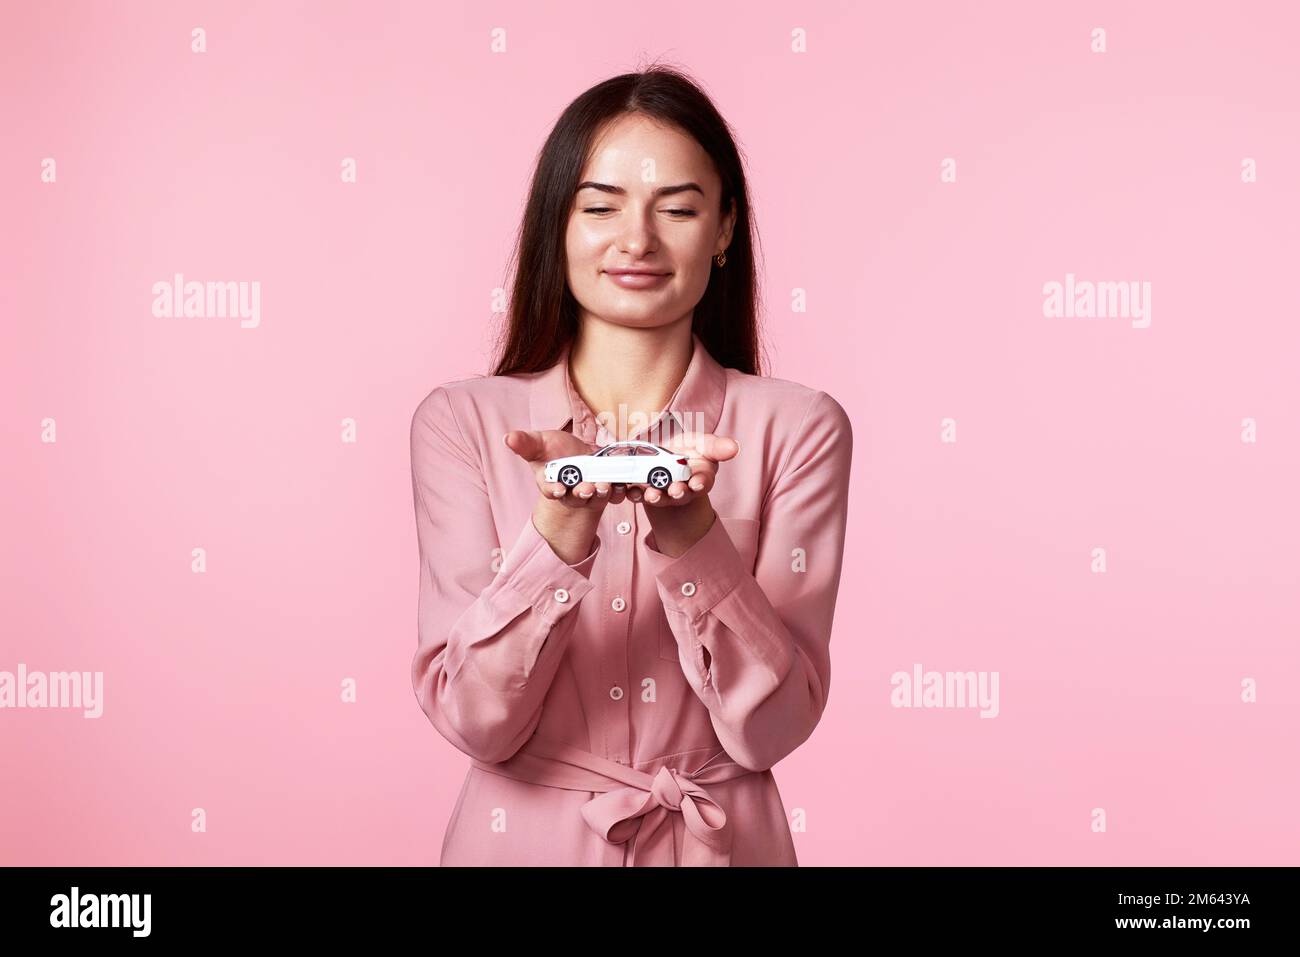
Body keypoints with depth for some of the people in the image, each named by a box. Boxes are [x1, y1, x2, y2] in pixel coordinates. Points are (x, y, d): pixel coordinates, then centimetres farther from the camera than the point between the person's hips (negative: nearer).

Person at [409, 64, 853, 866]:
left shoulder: (797, 428, -8)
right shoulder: (462, 421, -7)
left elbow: (772, 728, -13)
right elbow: (473, 721, -13)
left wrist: (690, 535, -27)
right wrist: (559, 531, -28)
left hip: (719, 838, 0)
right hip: (522, 833, 0)